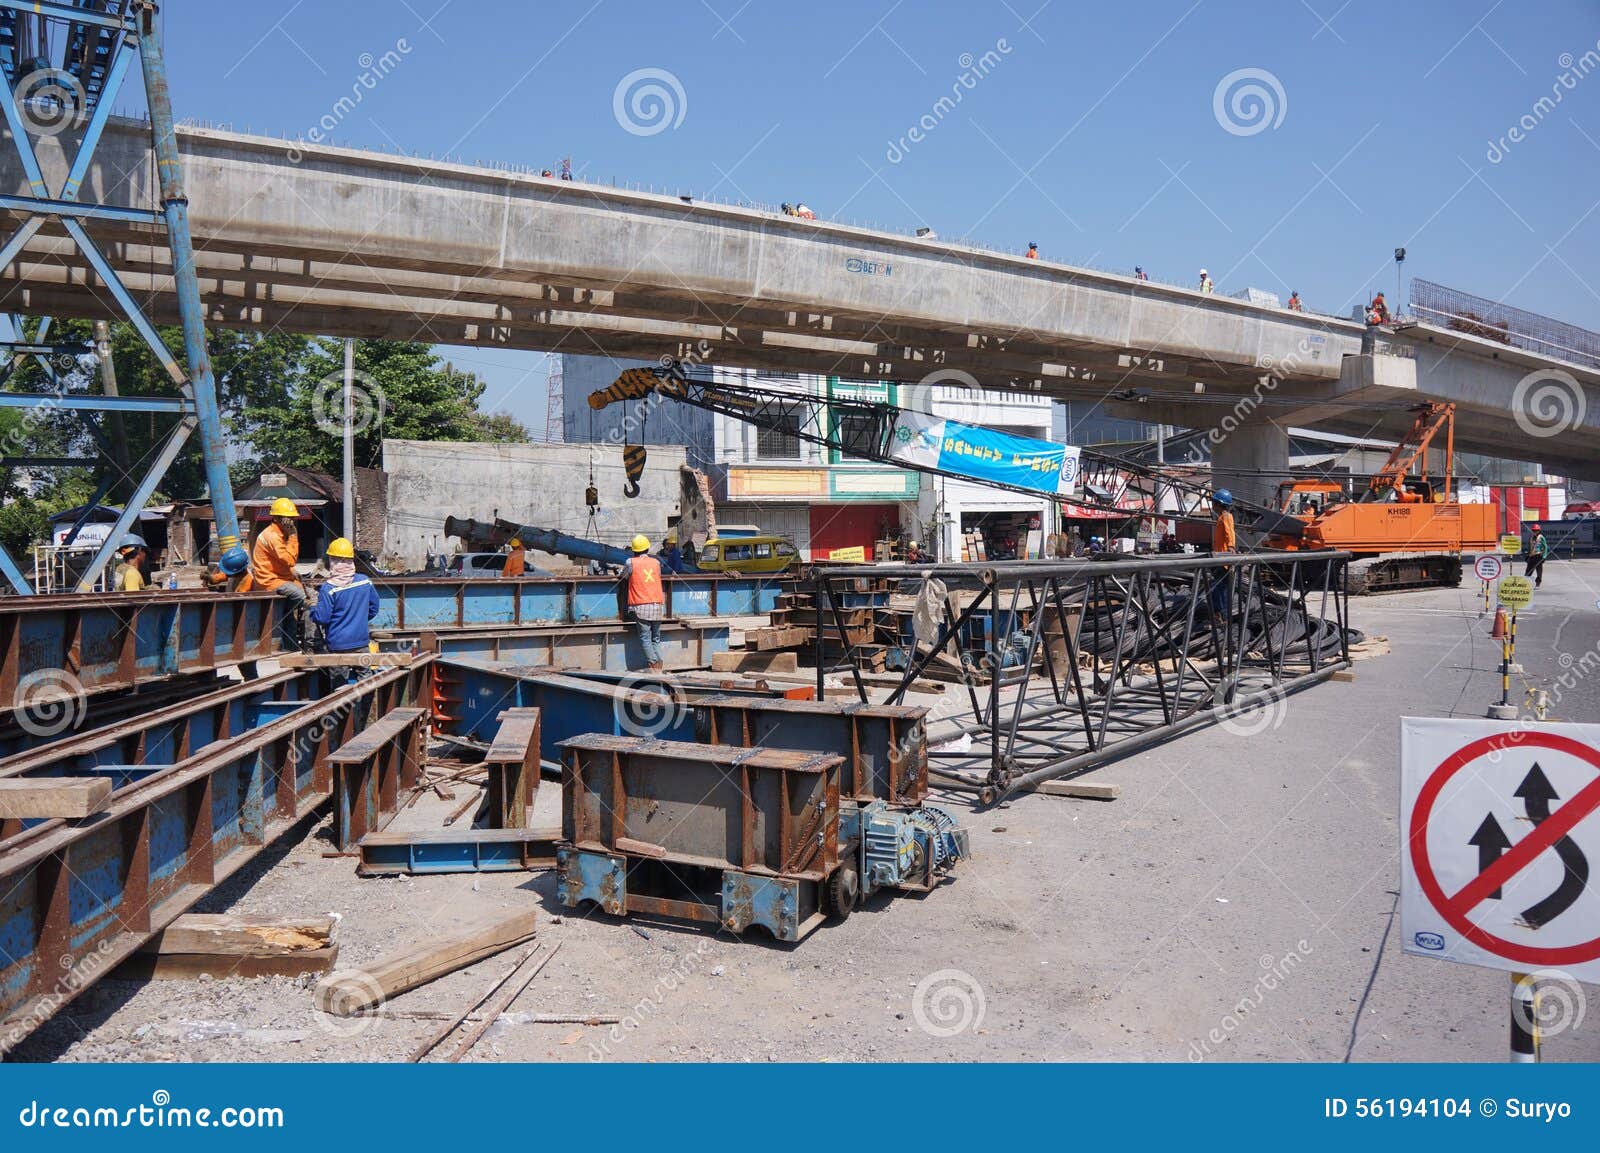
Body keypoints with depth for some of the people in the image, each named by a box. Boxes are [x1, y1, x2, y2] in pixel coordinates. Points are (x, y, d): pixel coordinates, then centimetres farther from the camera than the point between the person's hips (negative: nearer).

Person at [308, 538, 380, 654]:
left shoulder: (328, 588, -15)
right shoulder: (365, 581, -1)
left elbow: (322, 618, -13)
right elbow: (373, 609, 9)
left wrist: (313, 607, 7)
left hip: (338, 645, -4)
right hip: (362, 642, 4)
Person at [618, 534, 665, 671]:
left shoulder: (631, 562, 0)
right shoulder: (656, 562, 9)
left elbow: (623, 579, 11)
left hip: (641, 606, -3)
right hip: (657, 606, 3)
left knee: (645, 638, -1)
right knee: (656, 638, 11)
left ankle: (653, 664, -10)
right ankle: (659, 666, 5)